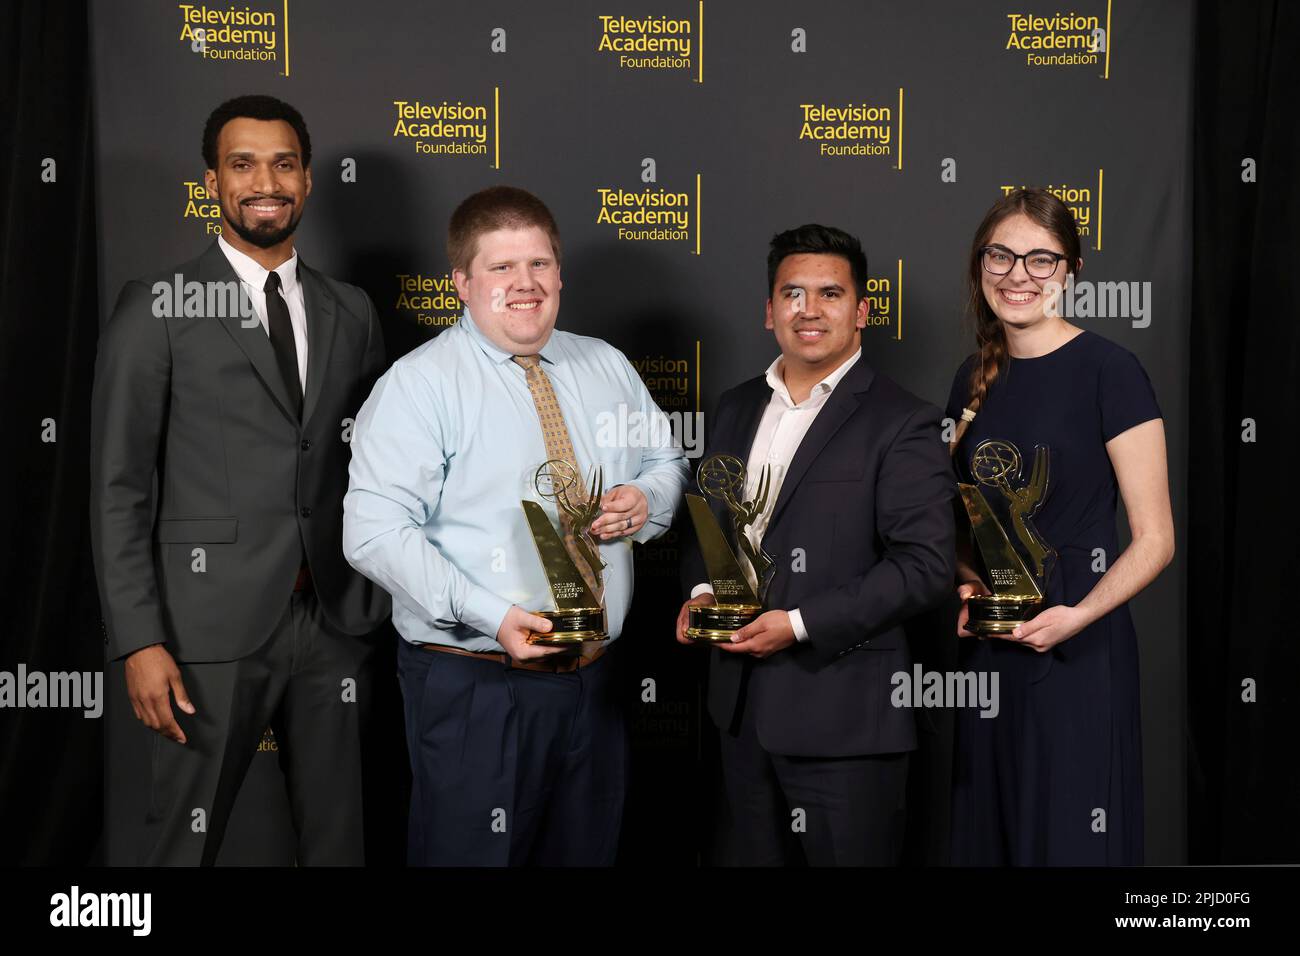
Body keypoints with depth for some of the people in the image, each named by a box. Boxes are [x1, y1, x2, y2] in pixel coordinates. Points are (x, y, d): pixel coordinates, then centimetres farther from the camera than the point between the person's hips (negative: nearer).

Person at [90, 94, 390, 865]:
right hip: (214, 628, -3)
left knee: (338, 837, 13)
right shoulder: (157, 311, -3)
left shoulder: (351, 312, 10)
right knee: (186, 839, 7)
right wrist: (139, 641, -11)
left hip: (336, 624, 4)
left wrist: (380, 602, 8)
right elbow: (120, 487, -5)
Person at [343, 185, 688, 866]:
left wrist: (645, 501, -4)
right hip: (473, 688, -5)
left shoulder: (607, 368, 10)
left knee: (586, 852, 17)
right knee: (471, 853, 3)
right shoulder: (419, 383, -9)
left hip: (593, 679, 6)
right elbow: (374, 533, -17)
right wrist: (490, 616, -27)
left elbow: (665, 462, 21)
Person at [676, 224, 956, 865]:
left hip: (843, 711, -6)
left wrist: (800, 624, -19)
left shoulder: (901, 424, -9)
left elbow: (923, 565, -15)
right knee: (750, 855, 18)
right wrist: (701, 590, 0)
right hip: (740, 699, 6)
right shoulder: (736, 410, 12)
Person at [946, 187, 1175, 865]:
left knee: (1069, 837, 4)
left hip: (1079, 653, -5)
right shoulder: (975, 378, 8)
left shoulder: (1109, 372, -9)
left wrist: (1075, 617, -23)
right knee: (988, 833, 14)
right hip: (987, 650, 6)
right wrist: (968, 583, -2)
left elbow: (1154, 539, -9)